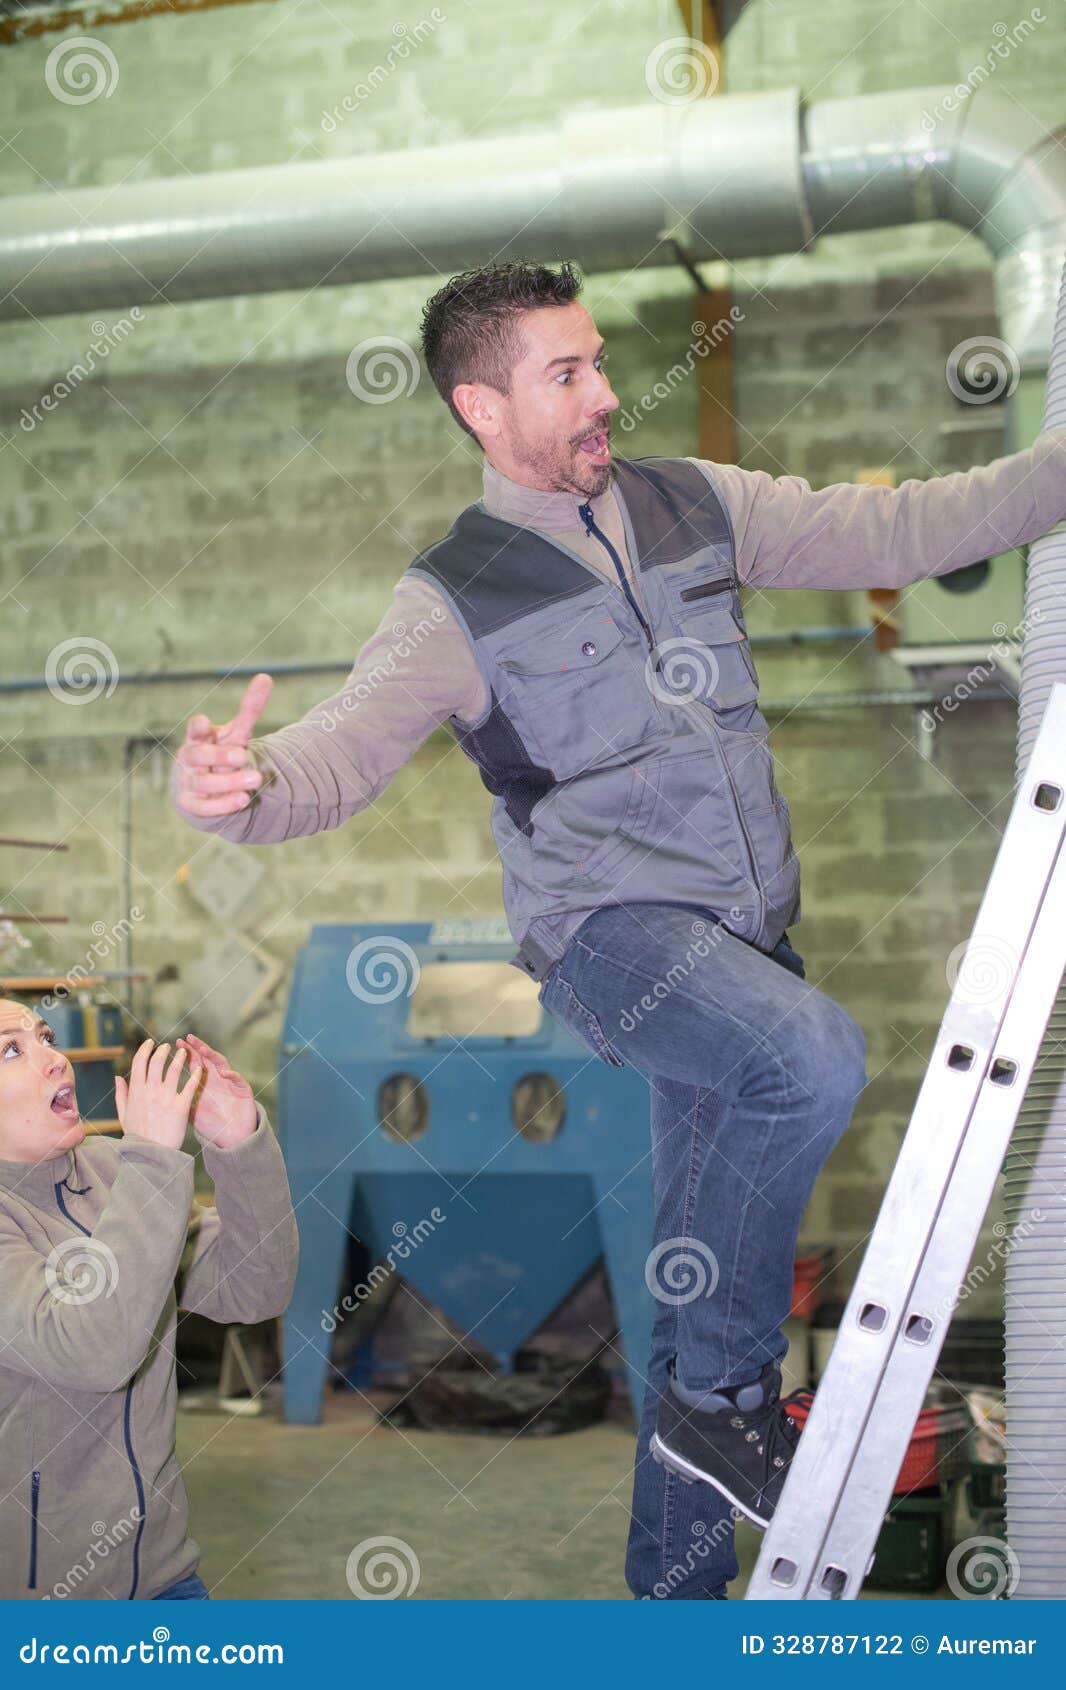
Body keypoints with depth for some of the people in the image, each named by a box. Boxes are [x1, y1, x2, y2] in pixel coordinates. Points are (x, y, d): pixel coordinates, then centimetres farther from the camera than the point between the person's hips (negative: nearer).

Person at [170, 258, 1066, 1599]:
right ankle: (724, 1388, -12)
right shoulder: (455, 598, -6)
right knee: (814, 1058, -33)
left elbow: (893, 532, 7)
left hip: (741, 934, 5)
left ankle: (676, 1583, 27)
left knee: (704, 1269, 11)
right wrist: (238, 788, -39)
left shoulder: (698, 504, 7)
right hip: (608, 931, -5)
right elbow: (341, 752, -16)